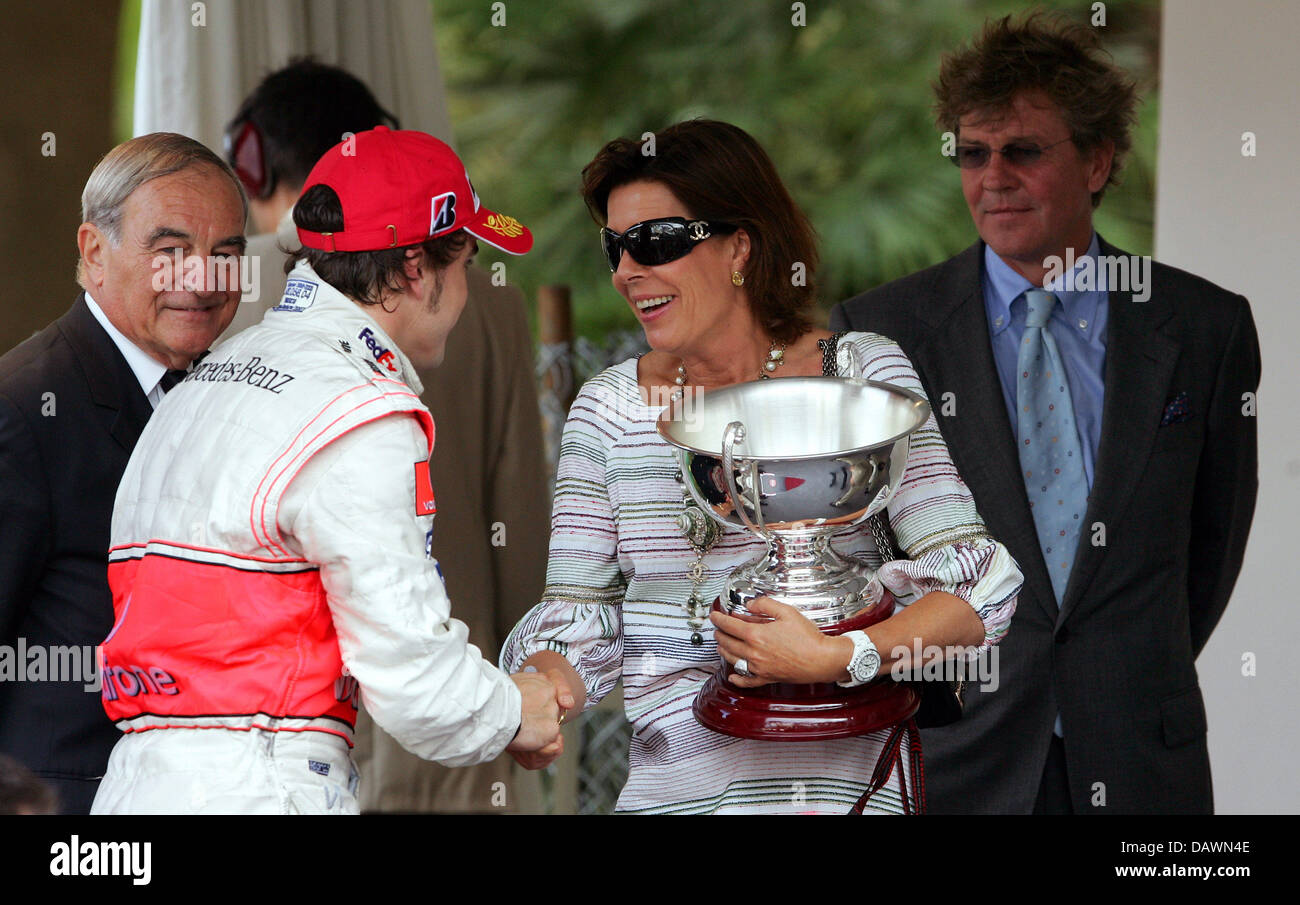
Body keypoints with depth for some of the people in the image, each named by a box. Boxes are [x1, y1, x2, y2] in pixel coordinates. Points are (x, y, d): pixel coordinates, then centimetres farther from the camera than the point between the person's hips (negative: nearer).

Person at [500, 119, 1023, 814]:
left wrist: (835, 658, -24)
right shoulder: (609, 407, 5)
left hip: (841, 777, -2)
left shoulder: (861, 372, -3)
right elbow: (578, 623, 3)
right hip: (669, 786, 3)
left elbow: (980, 582, -12)